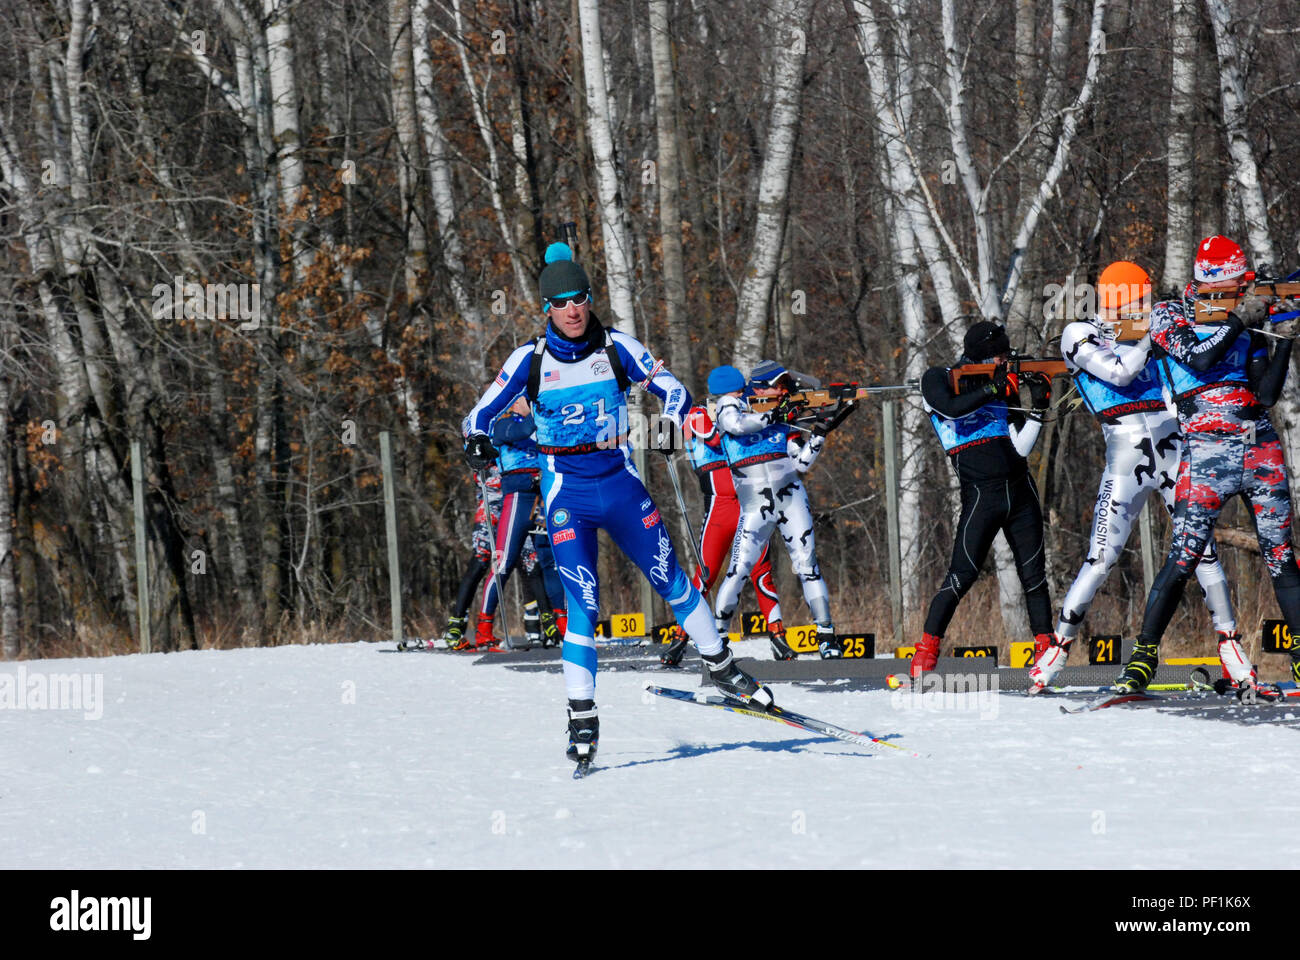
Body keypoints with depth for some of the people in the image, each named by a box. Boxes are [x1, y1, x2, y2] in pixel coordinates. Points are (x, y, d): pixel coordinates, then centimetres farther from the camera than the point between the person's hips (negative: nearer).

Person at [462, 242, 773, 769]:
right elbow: (481, 415, 1)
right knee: (583, 604, -11)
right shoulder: (531, 359, -4)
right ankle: (582, 718, -4)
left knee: (672, 580, 6)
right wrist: (477, 440, -22)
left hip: (620, 483, 2)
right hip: (566, 492, -2)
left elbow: (671, 389, 3)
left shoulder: (617, 348, -2)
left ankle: (721, 667, 27)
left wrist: (679, 411, -20)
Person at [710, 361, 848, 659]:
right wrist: (774, 416, -16)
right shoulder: (731, 404, 4)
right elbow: (735, 424, -20)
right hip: (755, 508, -3)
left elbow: (801, 464, 12)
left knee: (807, 566, -5)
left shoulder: (783, 421, 14)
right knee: (738, 571, -8)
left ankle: (826, 636, -3)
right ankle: (717, 634, 6)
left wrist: (819, 433, 4)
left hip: (791, 499, 3)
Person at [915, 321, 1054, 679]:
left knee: (1034, 575, 3)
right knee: (962, 575, -10)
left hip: (1020, 491, 5)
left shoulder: (1002, 386, 12)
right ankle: (926, 650, -3)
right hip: (980, 495, -5)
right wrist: (993, 389, -17)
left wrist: (1038, 407, -5)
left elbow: (1020, 447, 6)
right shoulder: (937, 379, 2)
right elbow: (950, 408, -21)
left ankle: (1045, 648, 10)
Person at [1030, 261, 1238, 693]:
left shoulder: (1152, 332, 13)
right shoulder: (1080, 336, -1)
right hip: (1125, 464, -4)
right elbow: (1118, 372, -15)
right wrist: (1151, 333, -11)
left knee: (1203, 550, 0)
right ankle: (1057, 649, 2)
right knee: (1100, 561, -9)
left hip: (1174, 456, 4)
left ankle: (1229, 642, 9)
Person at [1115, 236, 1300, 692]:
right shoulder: (1168, 315, 3)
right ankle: (1143, 656, 0)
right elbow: (1199, 359, -16)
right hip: (1206, 454, -4)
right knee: (1183, 559, -9)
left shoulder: (1245, 323, 13)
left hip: (1261, 450, 4)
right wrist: (1238, 321, -13)